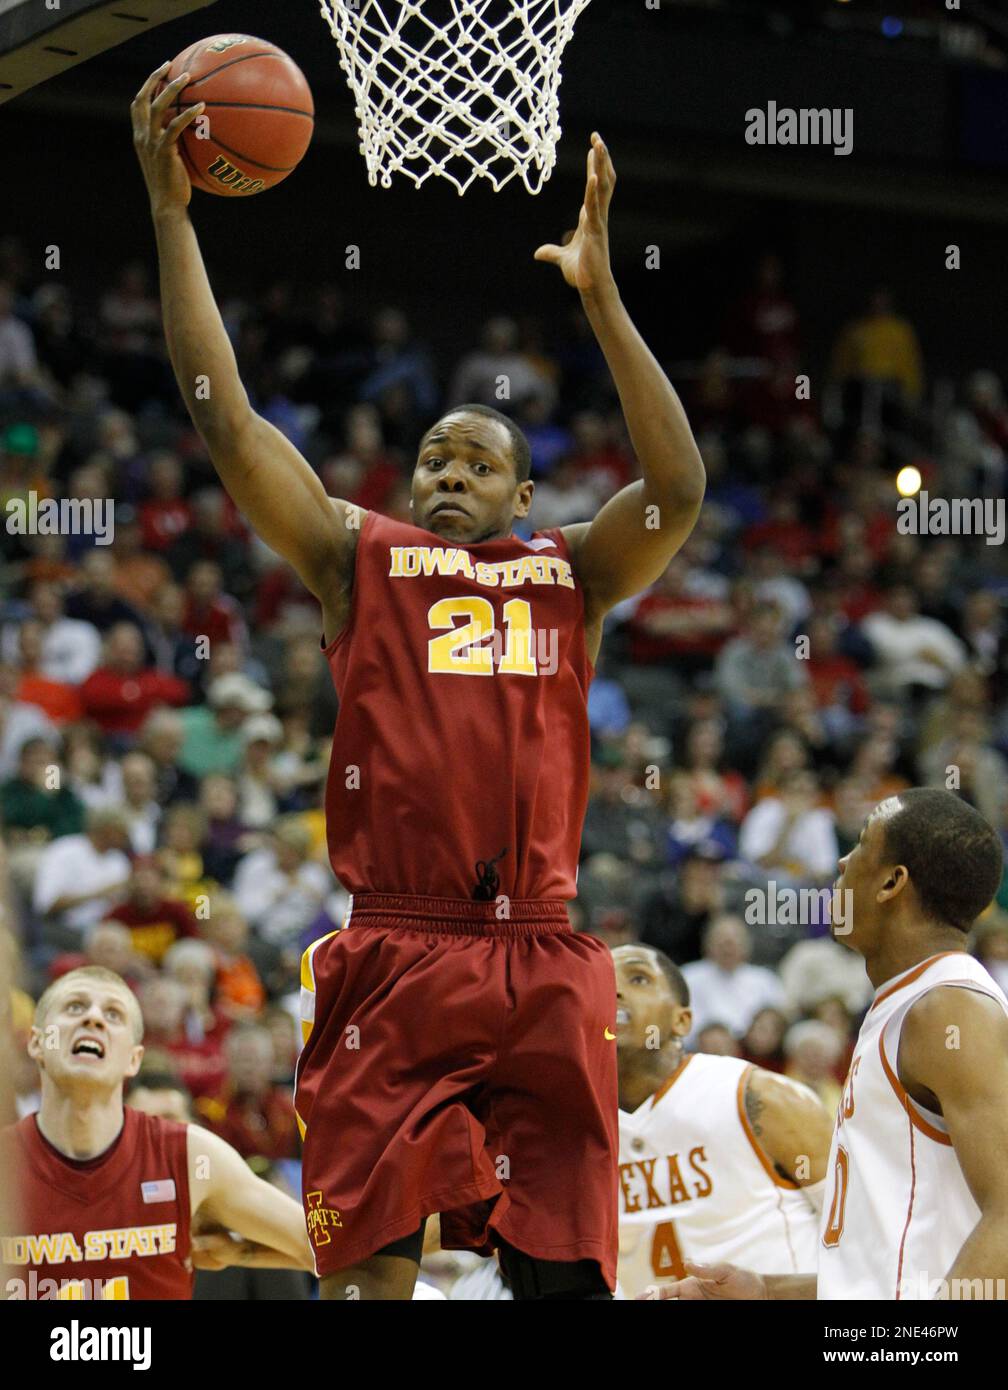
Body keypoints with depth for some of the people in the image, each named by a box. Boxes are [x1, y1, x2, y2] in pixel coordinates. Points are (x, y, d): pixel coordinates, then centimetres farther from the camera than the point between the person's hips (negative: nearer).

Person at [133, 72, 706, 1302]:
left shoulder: (571, 574, 16)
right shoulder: (356, 557, 12)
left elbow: (678, 488, -1)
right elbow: (226, 422, 4)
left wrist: (599, 295, -4)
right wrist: (170, 211, -1)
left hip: (541, 964, 2)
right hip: (393, 958, -1)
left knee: (563, 1268, 2)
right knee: (369, 1259, -4)